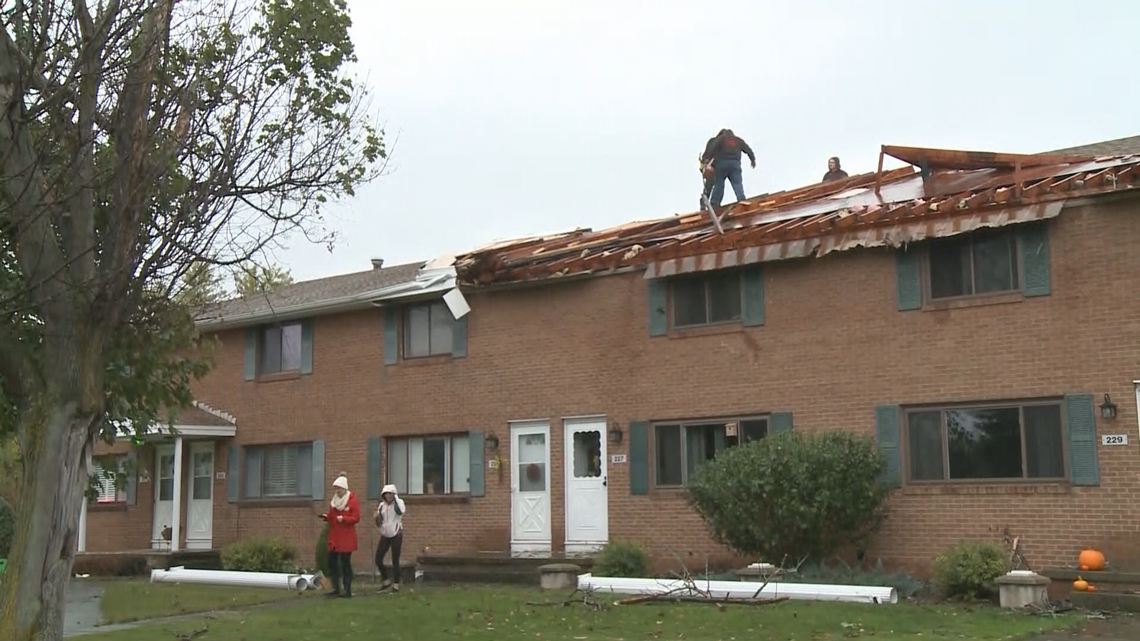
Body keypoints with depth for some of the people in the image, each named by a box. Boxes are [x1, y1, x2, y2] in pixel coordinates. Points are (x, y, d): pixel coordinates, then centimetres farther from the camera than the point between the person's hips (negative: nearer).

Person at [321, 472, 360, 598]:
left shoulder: (353, 501, -7)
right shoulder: (334, 500, 12)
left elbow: (356, 518, -12)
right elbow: (331, 517, 18)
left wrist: (343, 518, -25)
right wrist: (326, 517, -3)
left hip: (346, 538, -6)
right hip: (334, 536, 6)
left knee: (345, 563, -3)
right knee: (332, 562, 5)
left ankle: (348, 590, 3)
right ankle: (336, 588, 14)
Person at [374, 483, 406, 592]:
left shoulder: (399, 502, -6)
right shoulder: (382, 505, 7)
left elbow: (400, 512, -31)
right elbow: (378, 524, 10)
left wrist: (395, 498, -22)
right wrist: (378, 515, -11)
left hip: (396, 535, -5)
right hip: (385, 536, 5)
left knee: (395, 560, -2)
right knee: (378, 559, 1)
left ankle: (396, 584, 10)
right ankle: (386, 580, 20)